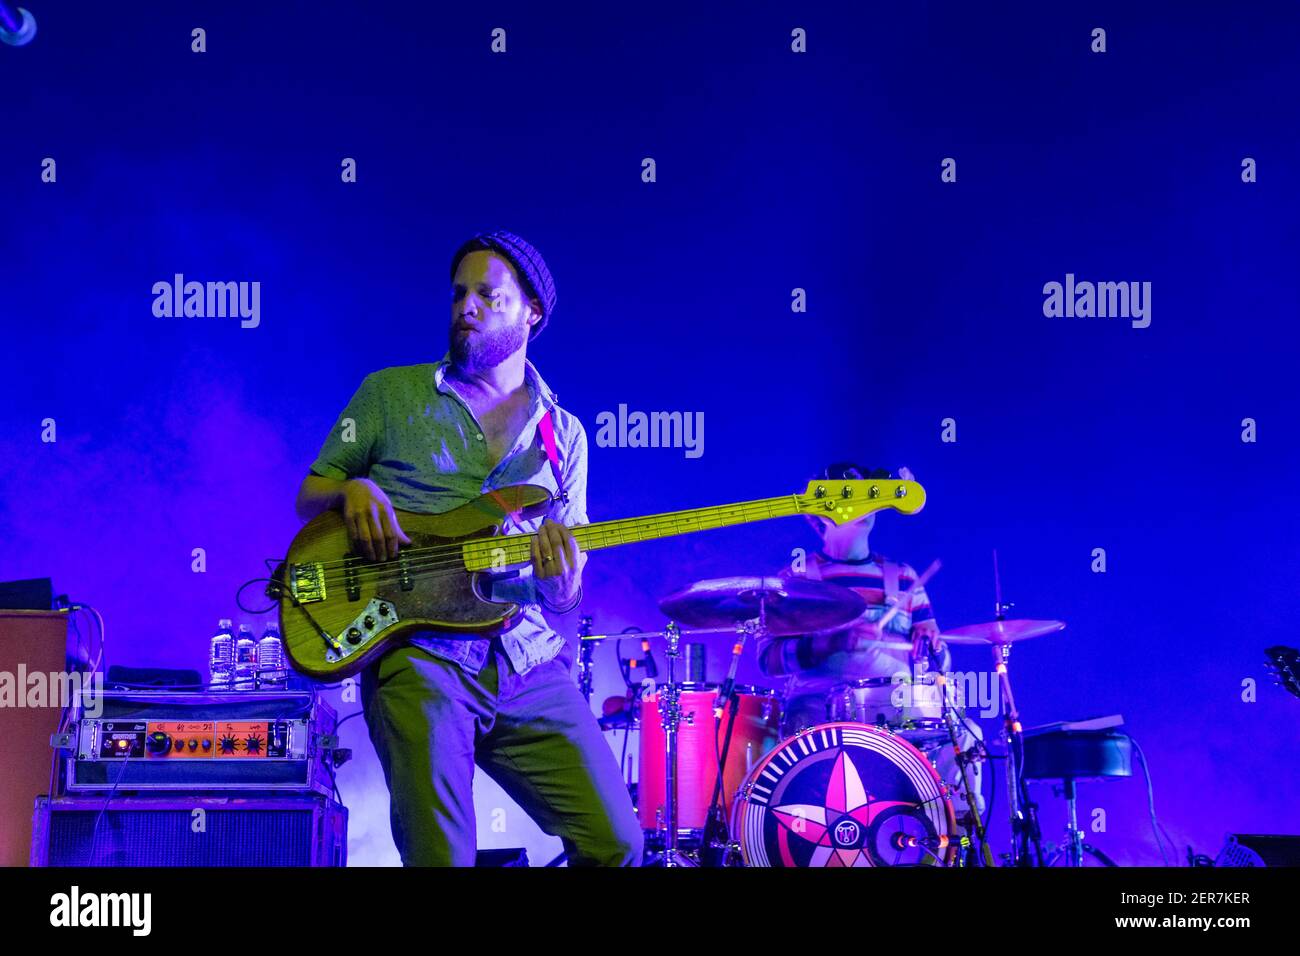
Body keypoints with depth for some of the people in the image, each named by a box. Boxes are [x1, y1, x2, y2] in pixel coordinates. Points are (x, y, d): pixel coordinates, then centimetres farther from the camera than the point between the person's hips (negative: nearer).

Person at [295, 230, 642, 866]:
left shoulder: (562, 433, 17)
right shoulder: (391, 393, 12)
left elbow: (565, 599, 15)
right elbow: (309, 498, 16)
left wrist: (560, 581, -10)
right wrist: (352, 490, -7)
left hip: (527, 662, 3)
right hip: (421, 654, -2)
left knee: (616, 845, -8)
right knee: (441, 855, -19)